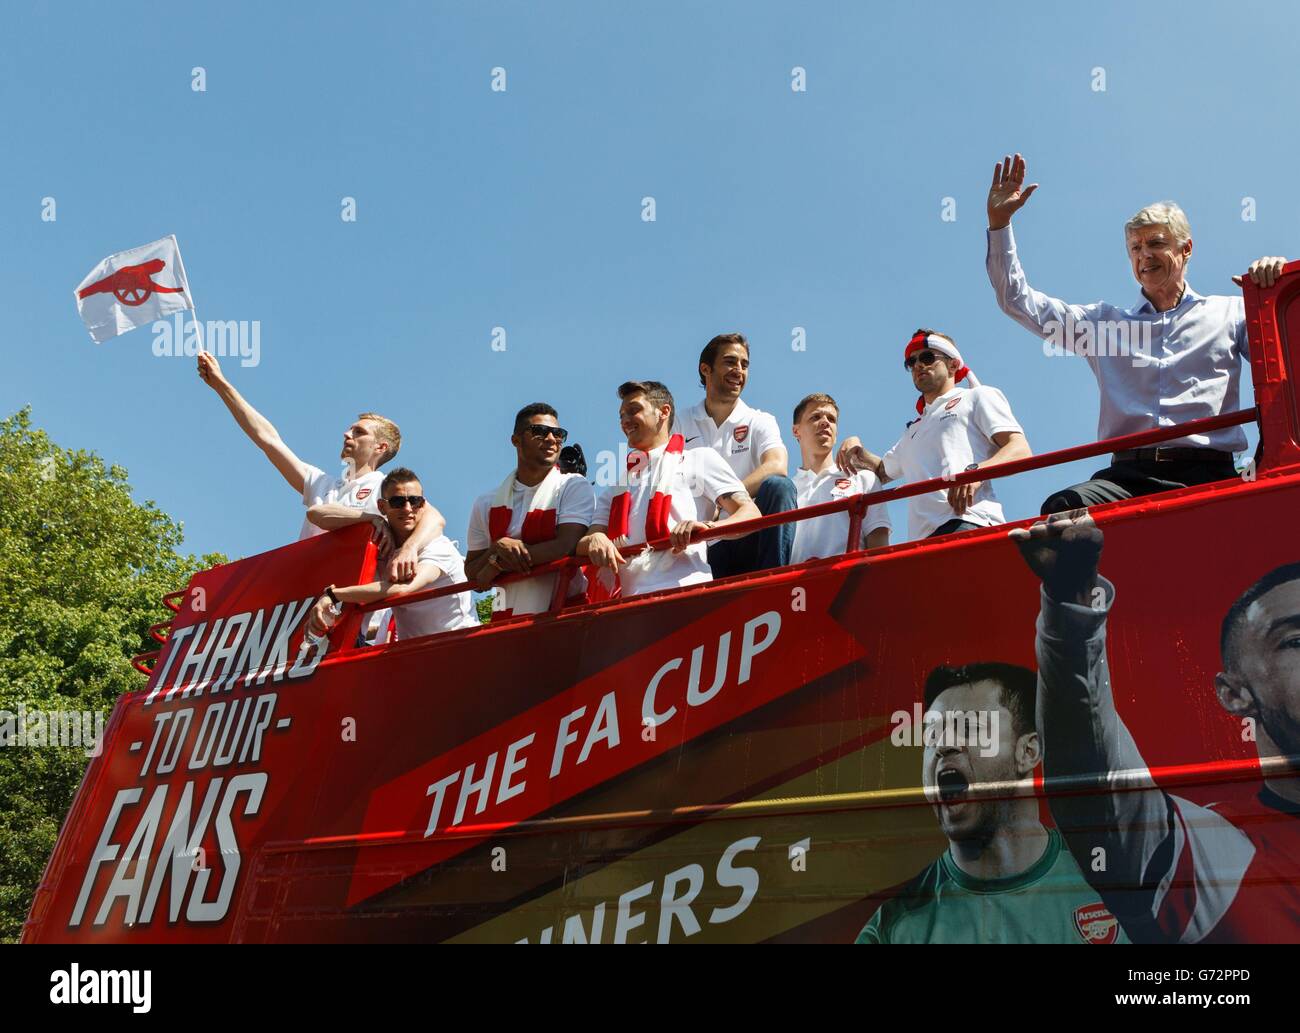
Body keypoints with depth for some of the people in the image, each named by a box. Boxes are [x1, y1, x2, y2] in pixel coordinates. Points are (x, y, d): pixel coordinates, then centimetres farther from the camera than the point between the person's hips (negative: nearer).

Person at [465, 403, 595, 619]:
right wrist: (497, 549, -8)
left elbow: (566, 546, -11)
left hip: (565, 610, -2)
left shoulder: (574, 487, 2)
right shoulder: (487, 504, 11)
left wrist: (496, 565, -4)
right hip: (507, 618, 2)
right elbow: (472, 575, 13)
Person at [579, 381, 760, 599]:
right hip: (629, 598, 4)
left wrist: (706, 527, -16)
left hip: (685, 591, -4)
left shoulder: (700, 458, 18)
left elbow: (751, 515, 5)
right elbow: (581, 545, 24)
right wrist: (594, 540, -1)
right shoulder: (617, 483, 33)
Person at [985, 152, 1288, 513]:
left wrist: (1276, 289, -2)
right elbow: (1018, 302, 24)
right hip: (1129, 474, 1)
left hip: (1206, 472, 0)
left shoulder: (1230, 313, 24)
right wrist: (999, 222, 17)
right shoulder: (1104, 320, 28)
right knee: (1061, 508, -32)